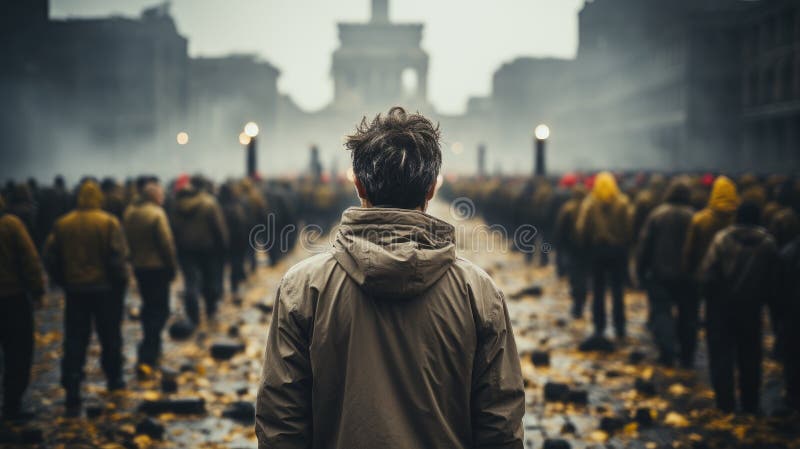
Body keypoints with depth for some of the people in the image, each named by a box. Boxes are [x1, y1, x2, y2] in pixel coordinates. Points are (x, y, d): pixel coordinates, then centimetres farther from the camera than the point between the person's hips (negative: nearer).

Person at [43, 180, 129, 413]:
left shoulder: (62, 224, -1)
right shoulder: (109, 222, -10)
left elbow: (50, 258, 1)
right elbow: (118, 257, -13)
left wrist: (63, 281, 13)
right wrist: (121, 283, -1)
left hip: (75, 289, 2)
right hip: (105, 288, -2)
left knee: (75, 341, 3)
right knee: (110, 336, 16)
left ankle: (72, 394, -4)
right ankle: (114, 378, 30)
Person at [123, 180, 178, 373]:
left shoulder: (129, 212, 4)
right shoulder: (156, 214, -18)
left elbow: (127, 239, 10)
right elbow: (167, 243, -17)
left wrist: (133, 258, 17)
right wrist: (172, 266, -6)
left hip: (138, 267, 7)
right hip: (157, 267, -7)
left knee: (149, 307, 22)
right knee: (159, 310, -3)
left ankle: (152, 350, 33)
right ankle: (146, 358, -13)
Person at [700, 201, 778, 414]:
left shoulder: (722, 238, -9)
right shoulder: (768, 242, -3)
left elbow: (707, 272, -13)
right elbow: (774, 278, -1)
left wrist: (710, 295, -1)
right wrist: (766, 299, 12)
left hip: (722, 303, -2)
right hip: (751, 306, 2)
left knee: (721, 353, 6)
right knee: (750, 356, 13)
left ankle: (725, 402, 3)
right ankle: (750, 403, 17)